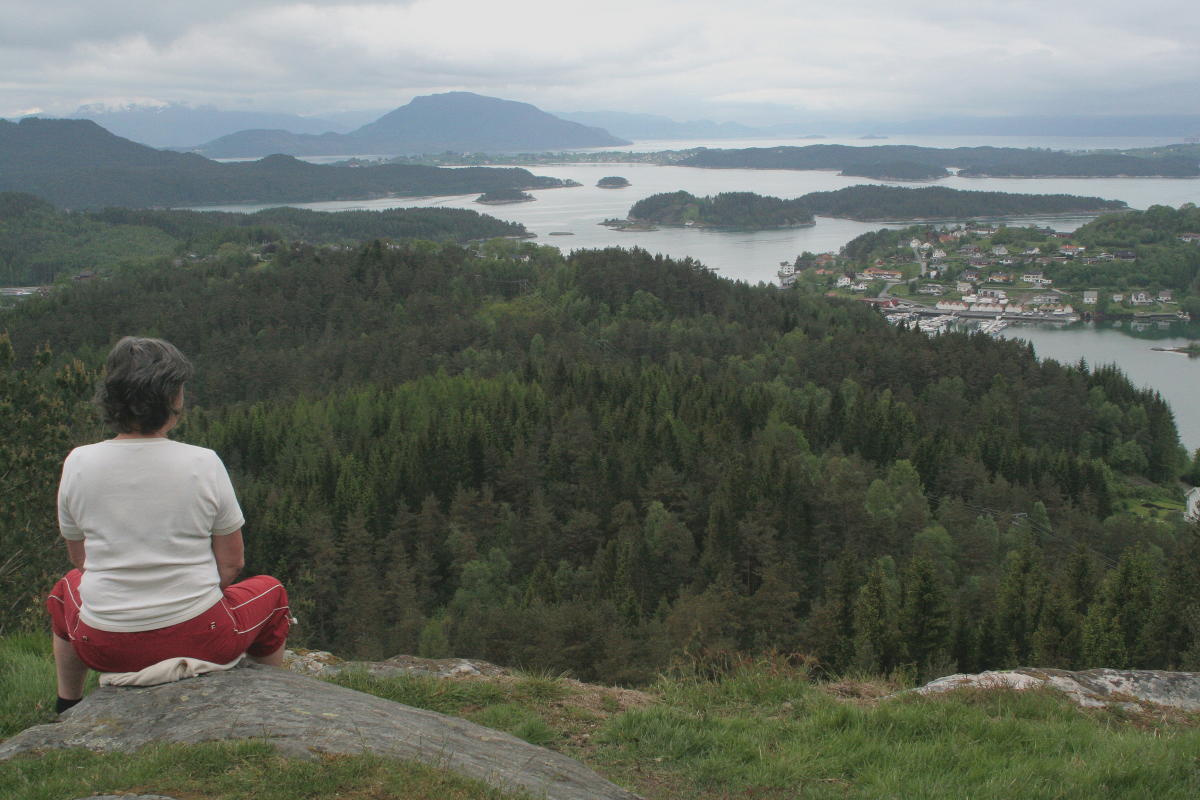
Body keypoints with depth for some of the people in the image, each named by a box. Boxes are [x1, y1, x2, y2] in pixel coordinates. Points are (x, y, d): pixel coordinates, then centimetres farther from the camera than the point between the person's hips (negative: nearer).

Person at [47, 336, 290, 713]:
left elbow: (79, 557, 6)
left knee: (67, 587, 38)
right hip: (198, 639, -2)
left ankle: (67, 711, 47)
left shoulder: (78, 463, -7)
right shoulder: (203, 464, -14)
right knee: (270, 591, 30)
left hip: (105, 647, 3)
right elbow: (231, 562, -5)